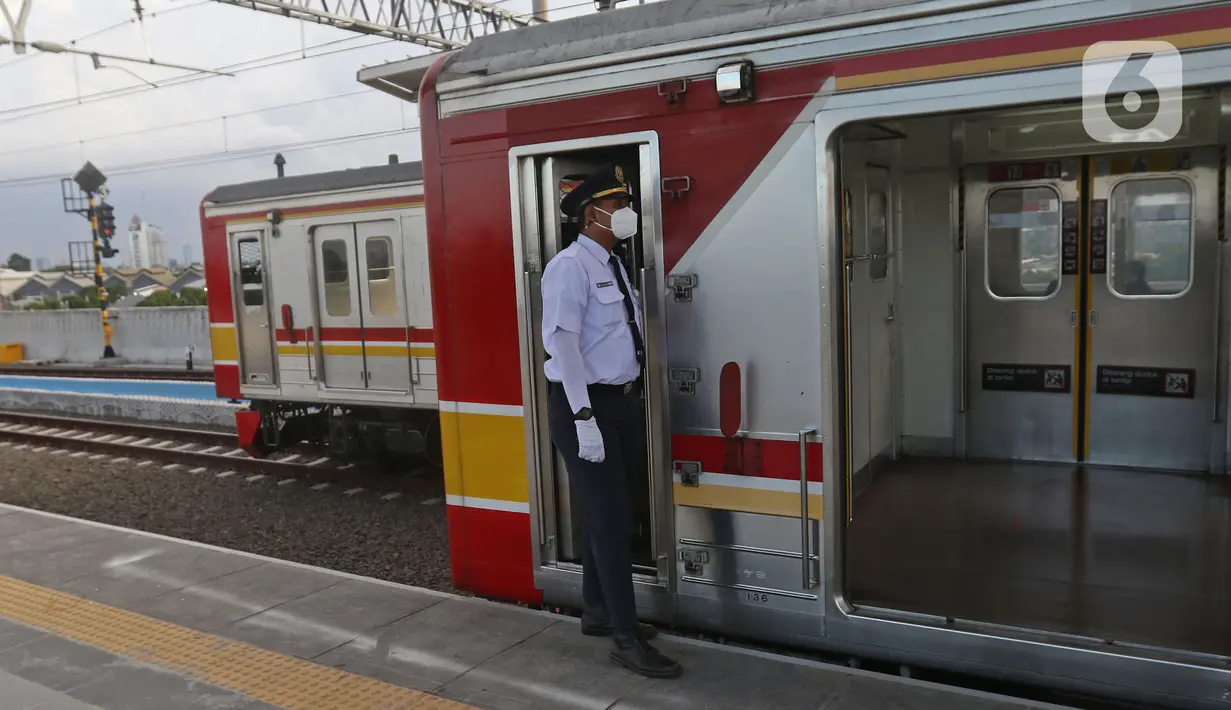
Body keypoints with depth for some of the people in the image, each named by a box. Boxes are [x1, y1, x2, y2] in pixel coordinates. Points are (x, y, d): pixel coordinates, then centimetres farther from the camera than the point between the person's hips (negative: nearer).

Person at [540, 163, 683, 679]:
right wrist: (584, 418, -24)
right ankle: (626, 638, 5)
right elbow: (563, 341, -20)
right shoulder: (570, 266, -13)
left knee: (607, 515, 17)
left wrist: (629, 402, 13)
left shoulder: (614, 265, 13)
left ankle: (598, 612, 32)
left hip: (622, 401, 9)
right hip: (586, 404, -8)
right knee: (610, 520, -5)